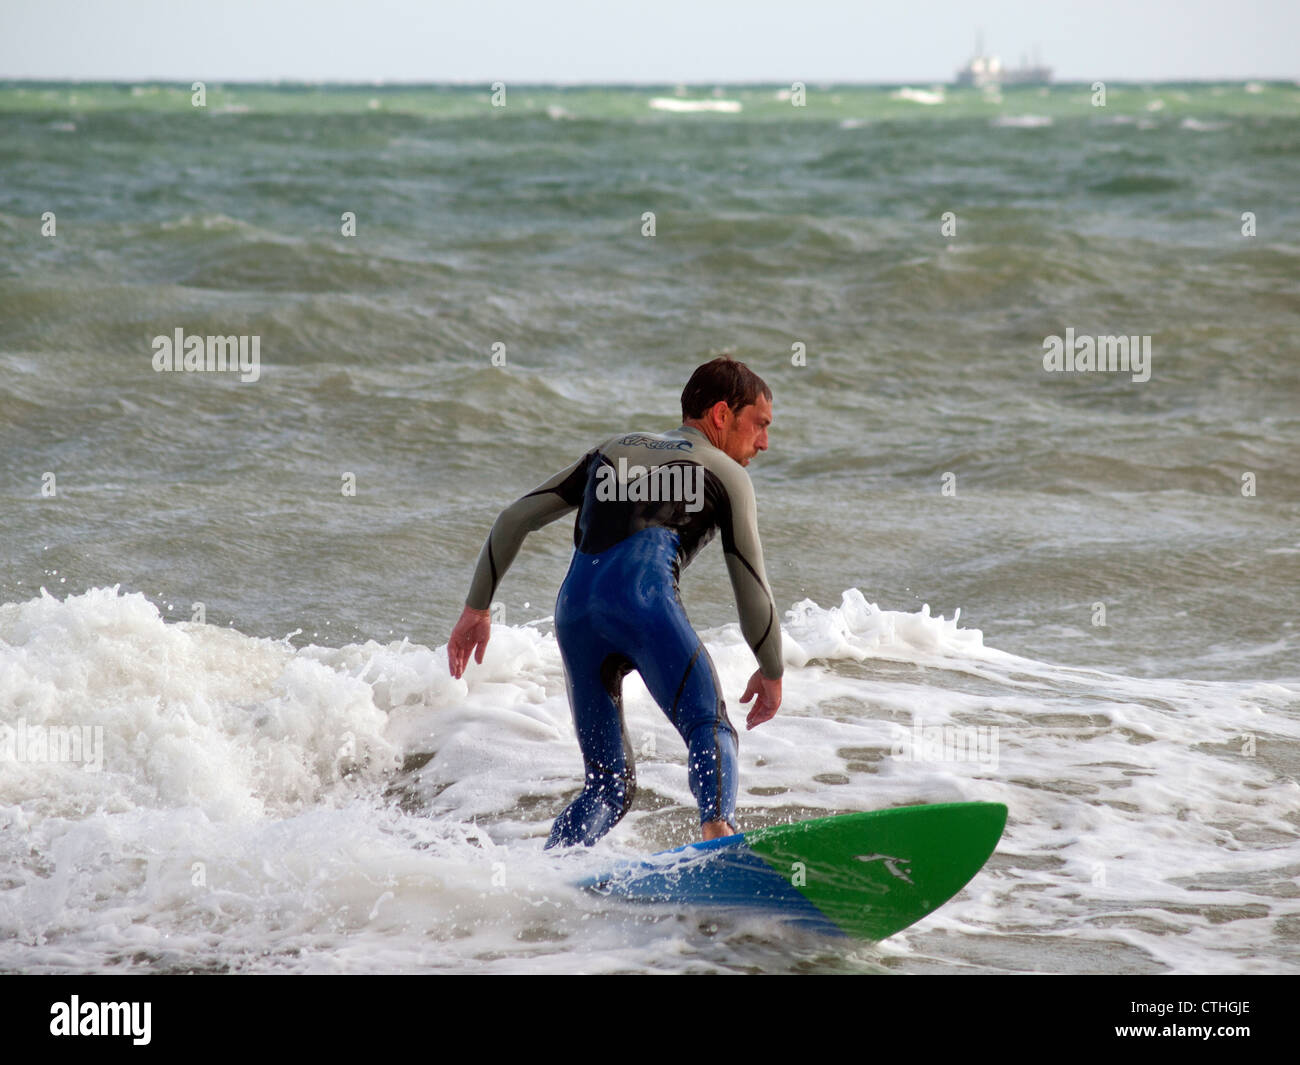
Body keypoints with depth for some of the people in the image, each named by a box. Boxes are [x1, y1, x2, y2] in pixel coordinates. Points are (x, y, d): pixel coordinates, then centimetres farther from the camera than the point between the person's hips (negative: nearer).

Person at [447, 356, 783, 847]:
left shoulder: (613, 451, 34)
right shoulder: (725, 473, 18)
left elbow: (515, 518, 29)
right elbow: (750, 586, 13)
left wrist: (477, 607, 30)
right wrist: (772, 670, 26)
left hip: (574, 606, 5)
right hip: (642, 596, -5)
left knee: (609, 784, 13)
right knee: (710, 731, -9)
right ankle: (717, 829, -37)